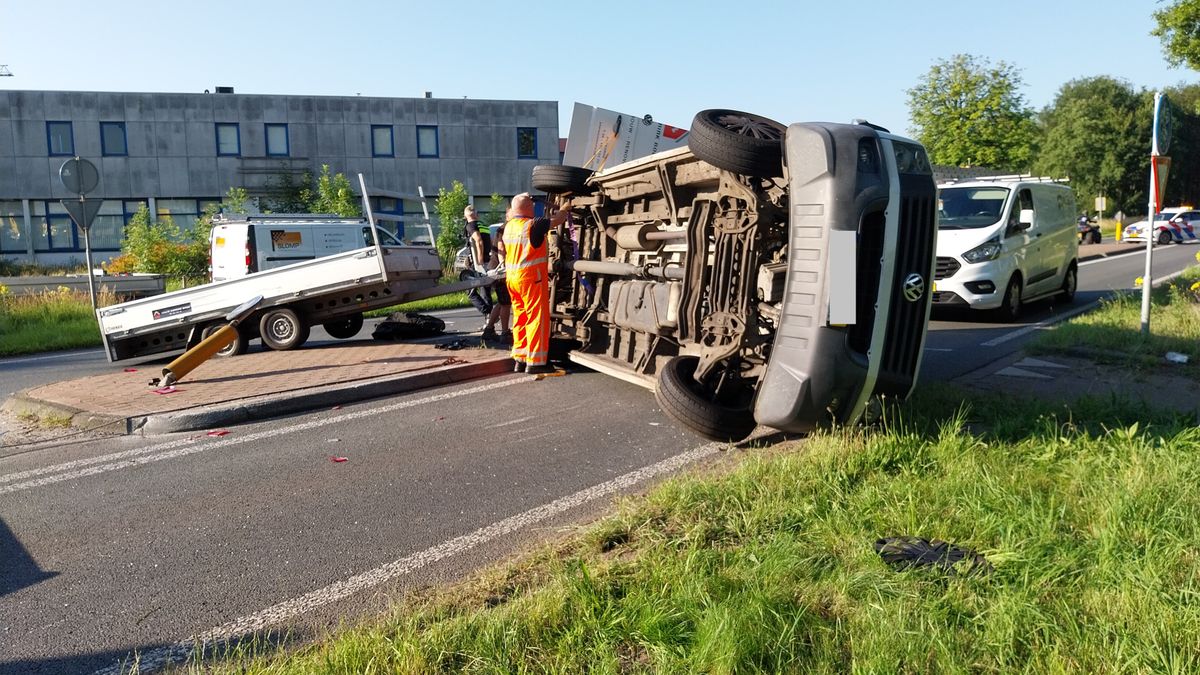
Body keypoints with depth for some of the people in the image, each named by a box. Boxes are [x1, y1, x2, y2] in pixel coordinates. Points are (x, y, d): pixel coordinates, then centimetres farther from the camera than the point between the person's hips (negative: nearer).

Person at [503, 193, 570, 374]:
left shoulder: (509, 226, 8)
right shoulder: (532, 225, -13)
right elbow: (556, 220, -3)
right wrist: (566, 207, 14)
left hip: (512, 278, 8)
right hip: (531, 278, -8)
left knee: (520, 319, 13)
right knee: (537, 319, -3)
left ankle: (519, 360, 16)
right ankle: (535, 362, -3)